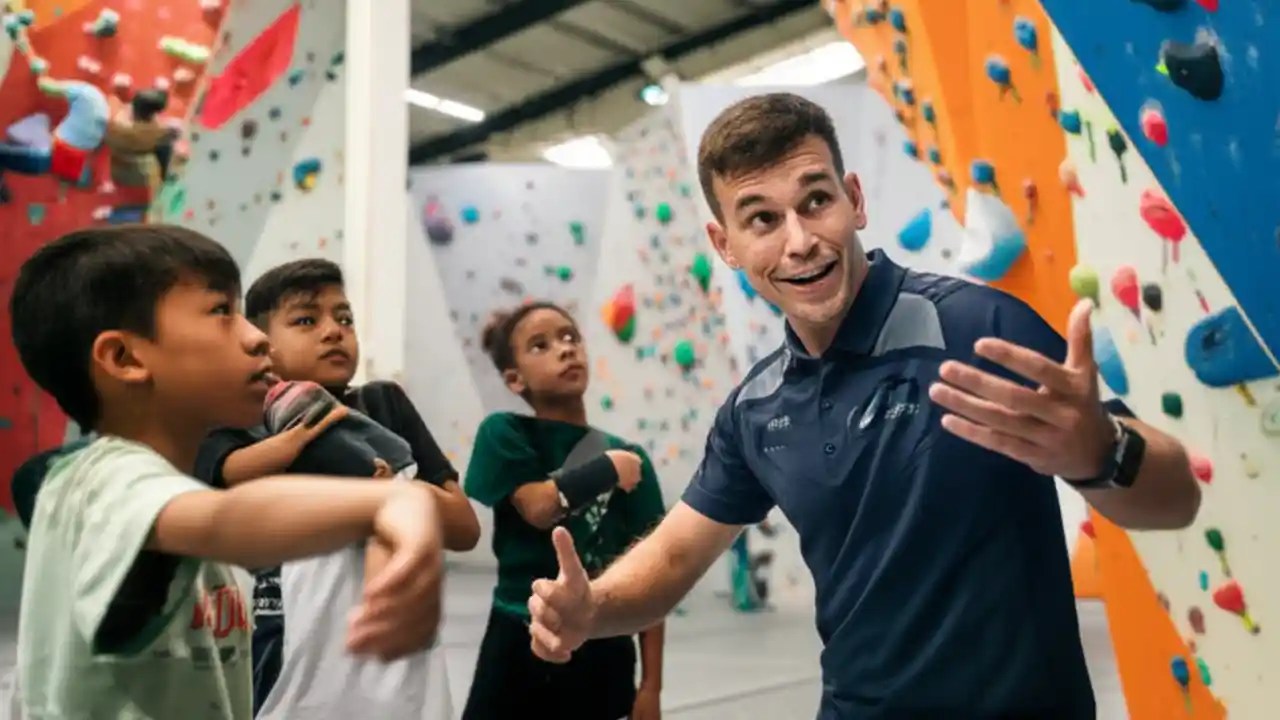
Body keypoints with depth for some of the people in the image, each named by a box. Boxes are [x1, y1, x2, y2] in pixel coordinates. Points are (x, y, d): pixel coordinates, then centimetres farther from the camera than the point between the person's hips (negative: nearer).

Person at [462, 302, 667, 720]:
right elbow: (538, 506, -19)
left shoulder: (629, 459, 2)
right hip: (519, 646, -1)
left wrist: (652, 683, 0)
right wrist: (607, 469, -6)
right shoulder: (503, 434, -2)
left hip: (602, 654, 2)